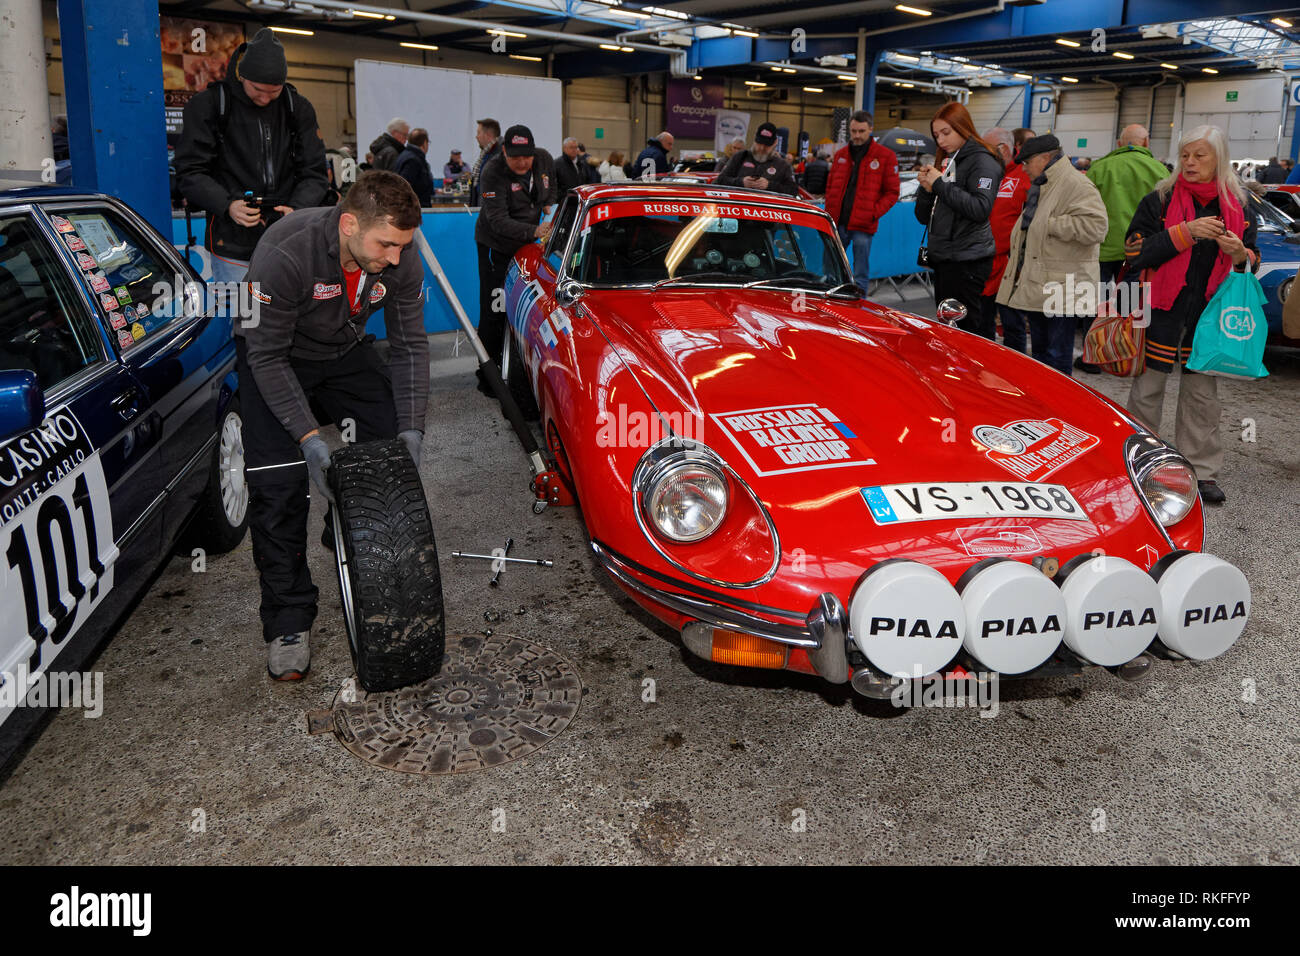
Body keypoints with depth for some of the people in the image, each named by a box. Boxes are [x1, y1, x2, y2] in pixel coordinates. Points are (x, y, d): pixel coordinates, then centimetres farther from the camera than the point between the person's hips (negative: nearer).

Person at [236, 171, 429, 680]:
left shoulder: (401, 259, -22)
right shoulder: (284, 254, -36)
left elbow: (409, 346, -12)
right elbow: (267, 356, -29)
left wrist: (411, 427, -21)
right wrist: (309, 436, -34)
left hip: (345, 350, 5)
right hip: (274, 355, -4)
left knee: (396, 436, -9)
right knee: (279, 482, -16)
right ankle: (288, 623, -7)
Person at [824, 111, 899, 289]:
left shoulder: (886, 156, 0)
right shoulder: (841, 154, 14)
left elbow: (892, 192, -1)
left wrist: (873, 213, -12)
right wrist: (829, 211, 7)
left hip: (863, 226, -4)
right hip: (837, 223, 4)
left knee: (861, 274, 0)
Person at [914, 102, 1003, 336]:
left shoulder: (982, 161, -5)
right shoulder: (945, 162, 19)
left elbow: (981, 209, -22)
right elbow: (924, 217, 19)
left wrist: (940, 184, -17)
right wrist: (927, 188, 0)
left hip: (967, 261, -8)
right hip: (942, 258, 8)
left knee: (965, 327, -11)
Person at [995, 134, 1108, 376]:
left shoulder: (1075, 185, -14)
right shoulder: (1039, 186, 19)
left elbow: (1095, 226, -27)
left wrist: (1051, 224, -20)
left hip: (1061, 289, -10)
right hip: (1036, 286, 10)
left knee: (1057, 356, -4)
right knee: (1040, 349, 18)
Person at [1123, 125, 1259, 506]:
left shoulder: (1239, 207, 9)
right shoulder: (1160, 199, 0)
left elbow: (1252, 262, 15)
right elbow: (1135, 249, -11)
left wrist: (1241, 255, -9)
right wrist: (1185, 232, -20)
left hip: (1209, 315, 2)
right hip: (1162, 310, -2)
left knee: (1203, 395, 6)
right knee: (1148, 389, 3)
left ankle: (1202, 472, 14)